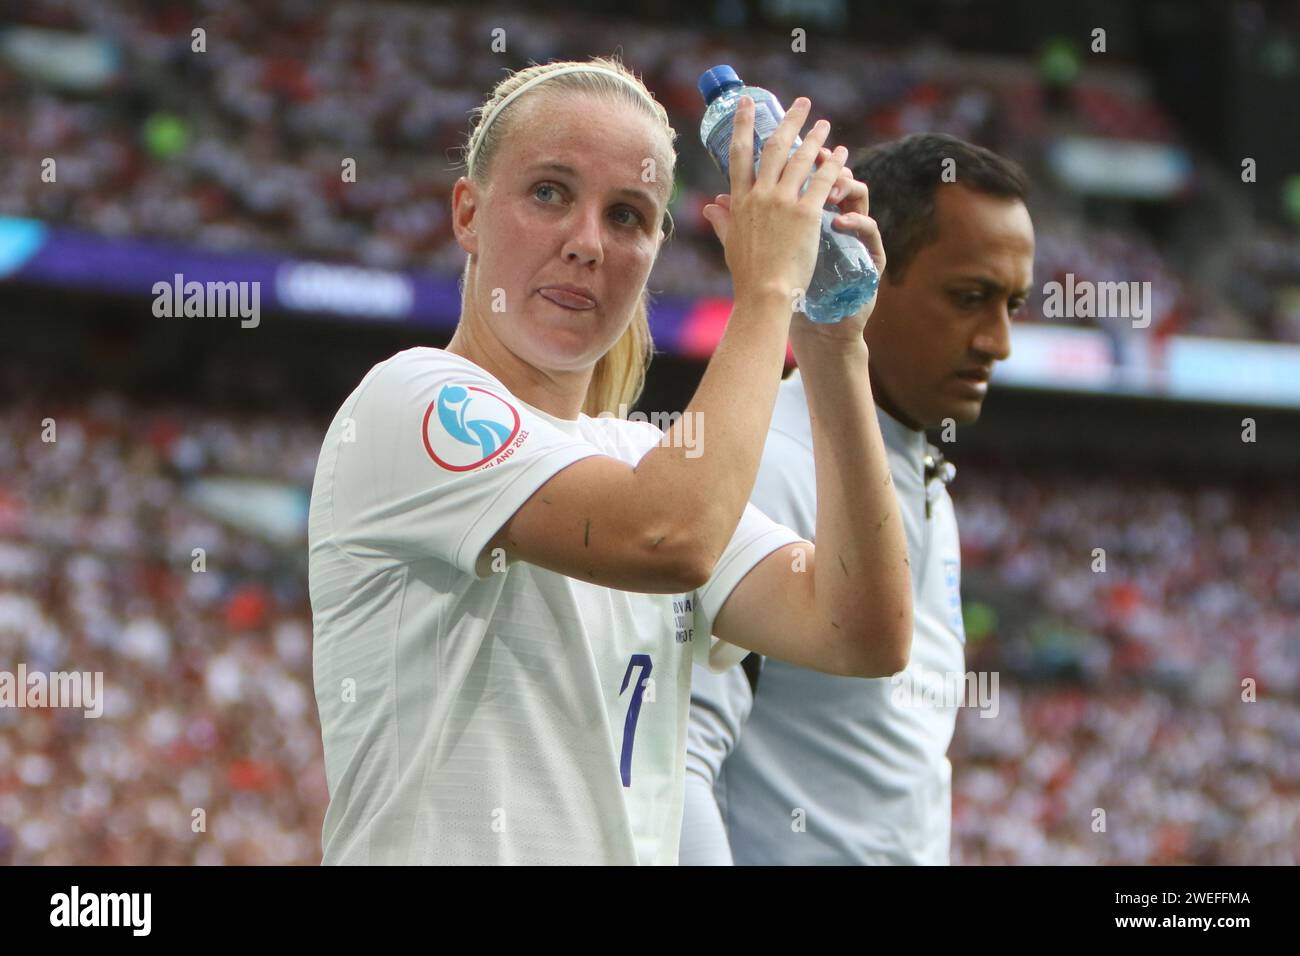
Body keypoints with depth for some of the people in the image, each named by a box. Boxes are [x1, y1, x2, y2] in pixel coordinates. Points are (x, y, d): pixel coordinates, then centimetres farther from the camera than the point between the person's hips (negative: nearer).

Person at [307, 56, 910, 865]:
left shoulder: (653, 461, 14)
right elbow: (666, 540, -19)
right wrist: (766, 289, -10)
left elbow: (866, 634, 1)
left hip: (636, 847, 5)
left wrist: (835, 350, -2)